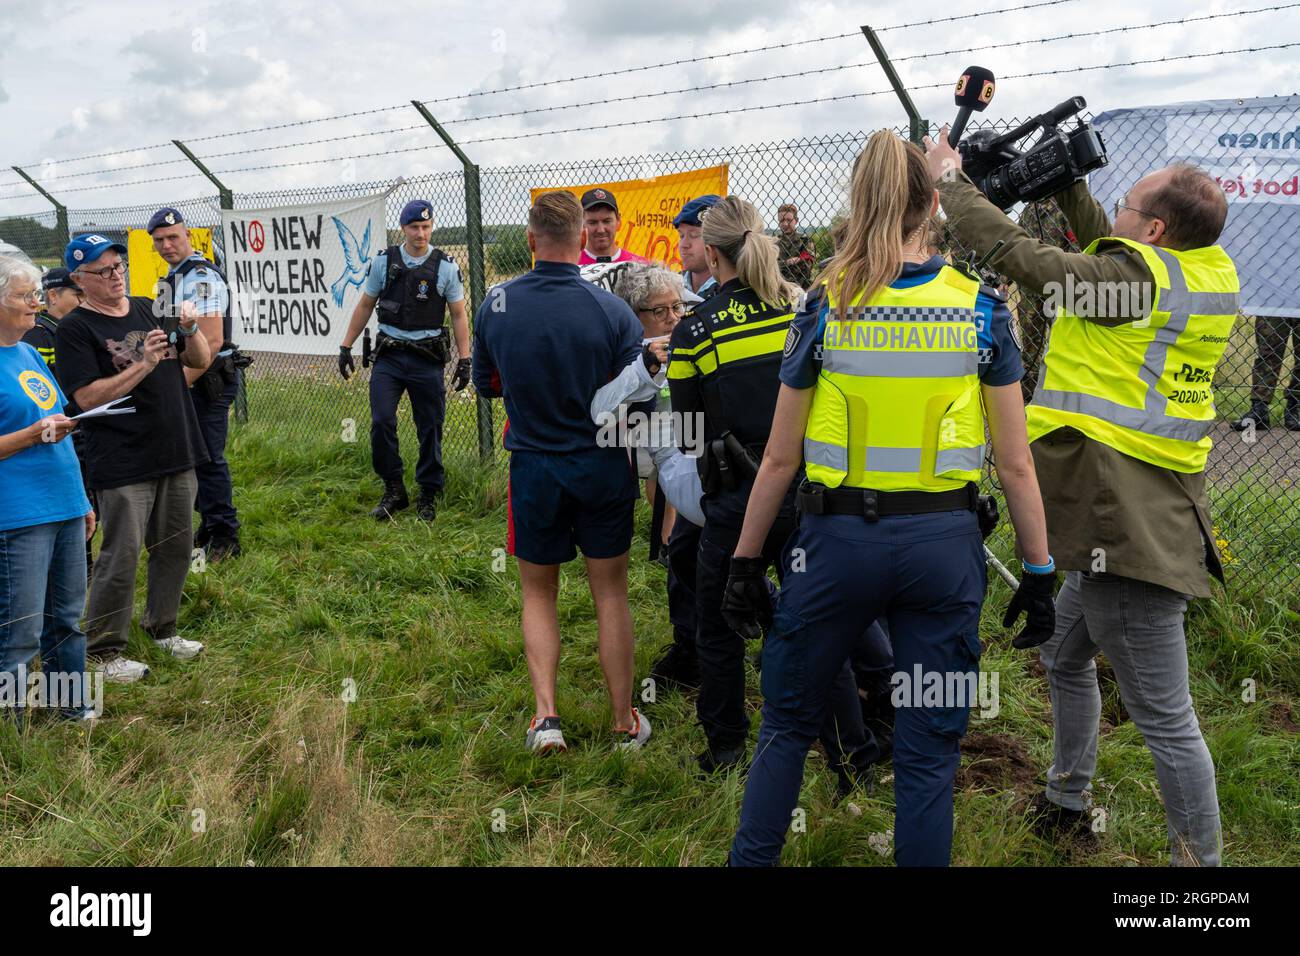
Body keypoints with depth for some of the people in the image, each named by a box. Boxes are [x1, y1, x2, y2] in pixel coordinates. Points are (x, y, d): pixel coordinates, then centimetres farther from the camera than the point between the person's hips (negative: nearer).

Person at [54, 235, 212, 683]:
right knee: (121, 557, -3)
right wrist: (143, 365, -22)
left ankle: (162, 628, 31)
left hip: (177, 453, 6)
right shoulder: (75, 328, -7)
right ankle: (104, 649, 11)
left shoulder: (148, 308, 11)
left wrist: (190, 329, -8)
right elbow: (87, 397, -15)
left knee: (176, 547, 14)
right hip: (123, 463, -6)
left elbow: (201, 361, 12)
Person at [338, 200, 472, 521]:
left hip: (428, 358, -1)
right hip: (389, 354, 1)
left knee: (430, 428, 2)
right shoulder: (383, 262, 4)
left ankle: (429, 495, 16)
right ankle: (394, 491, 5)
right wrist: (346, 347, 8)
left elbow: (458, 315, 3)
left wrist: (464, 359, -3)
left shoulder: (446, 267, 0)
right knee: (381, 422, -10)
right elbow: (365, 306, 12)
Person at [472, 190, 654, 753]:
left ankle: (545, 713, 5)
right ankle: (624, 723, 20)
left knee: (538, 592, 17)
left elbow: (486, 385, 5)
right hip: (603, 468, -1)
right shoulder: (612, 311, -14)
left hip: (533, 468, 1)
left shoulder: (496, 304, -8)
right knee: (610, 591, 13)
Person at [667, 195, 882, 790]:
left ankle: (726, 748, 28)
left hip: (737, 501, -3)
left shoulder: (693, 332, -9)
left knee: (719, 628, 16)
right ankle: (850, 754, 15)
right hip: (807, 493, 3)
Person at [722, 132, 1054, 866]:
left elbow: (781, 459, -2)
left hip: (840, 540, 0)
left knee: (788, 722, 18)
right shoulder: (981, 308, -2)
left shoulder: (826, 309, -5)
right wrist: (1040, 571, 6)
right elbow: (1016, 463, -3)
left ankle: (752, 859, 28)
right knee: (930, 747, 13)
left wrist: (747, 561, 7)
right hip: (943, 544, 1)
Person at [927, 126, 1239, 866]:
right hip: (1131, 523, 10)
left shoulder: (1138, 279, -18)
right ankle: (1067, 809, 42)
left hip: (1131, 534, -10)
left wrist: (949, 178, 0)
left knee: (1165, 716, -1)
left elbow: (1016, 253, -13)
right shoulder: (1211, 274, 5)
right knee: (1066, 658, 26)